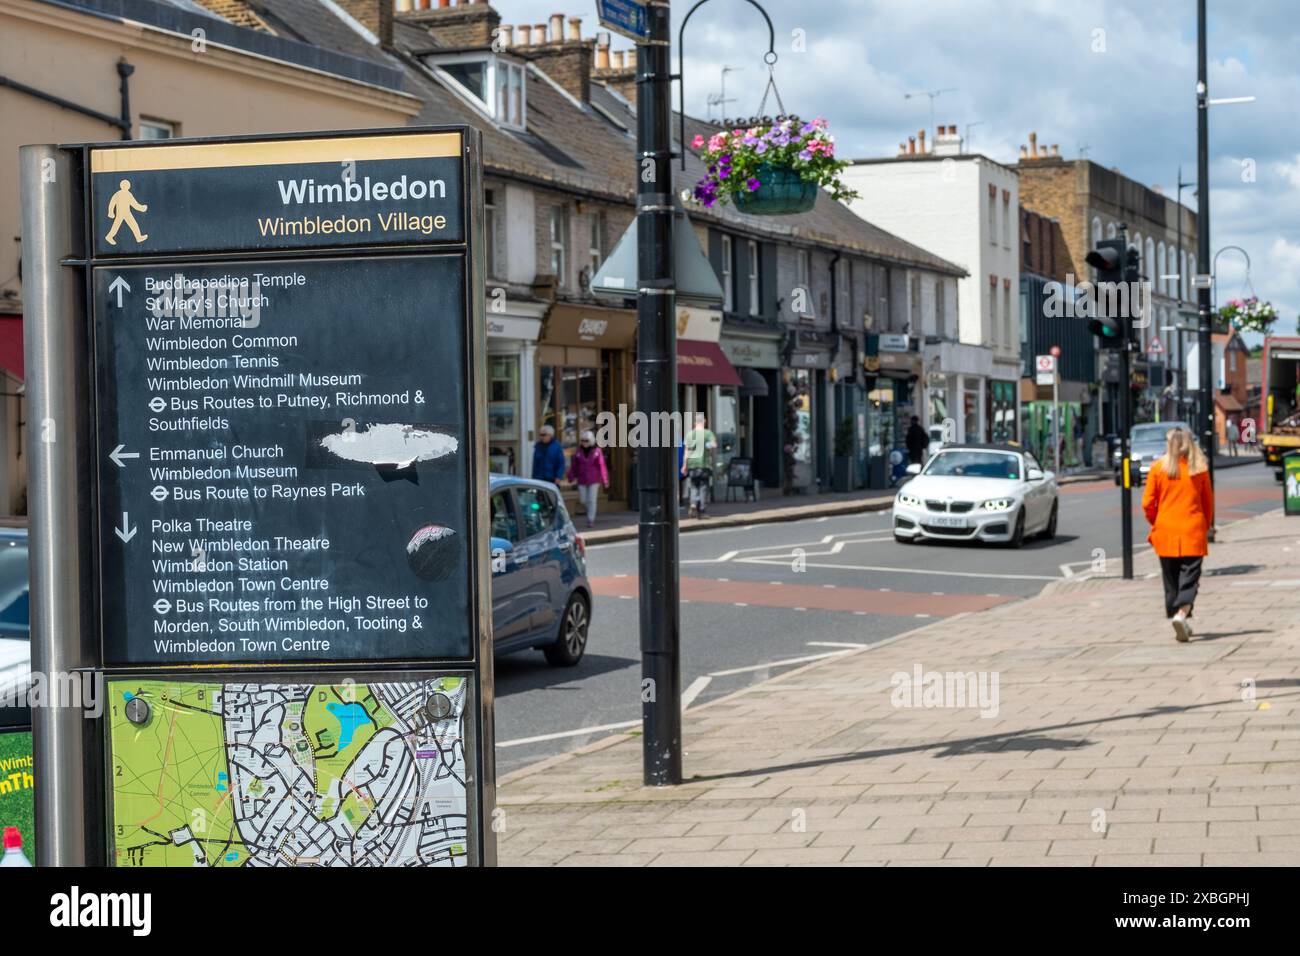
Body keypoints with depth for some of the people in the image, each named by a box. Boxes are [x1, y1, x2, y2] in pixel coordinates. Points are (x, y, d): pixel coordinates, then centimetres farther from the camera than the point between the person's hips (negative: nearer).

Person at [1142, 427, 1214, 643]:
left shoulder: (1158, 468, -2)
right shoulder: (1200, 469, 0)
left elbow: (1147, 503, -1)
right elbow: (1208, 503, 6)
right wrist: (1206, 528, 18)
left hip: (1165, 532, 1)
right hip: (1193, 532, -1)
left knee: (1171, 580, 12)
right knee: (1190, 577, -3)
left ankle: (1177, 616, 16)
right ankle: (1182, 614, -24)